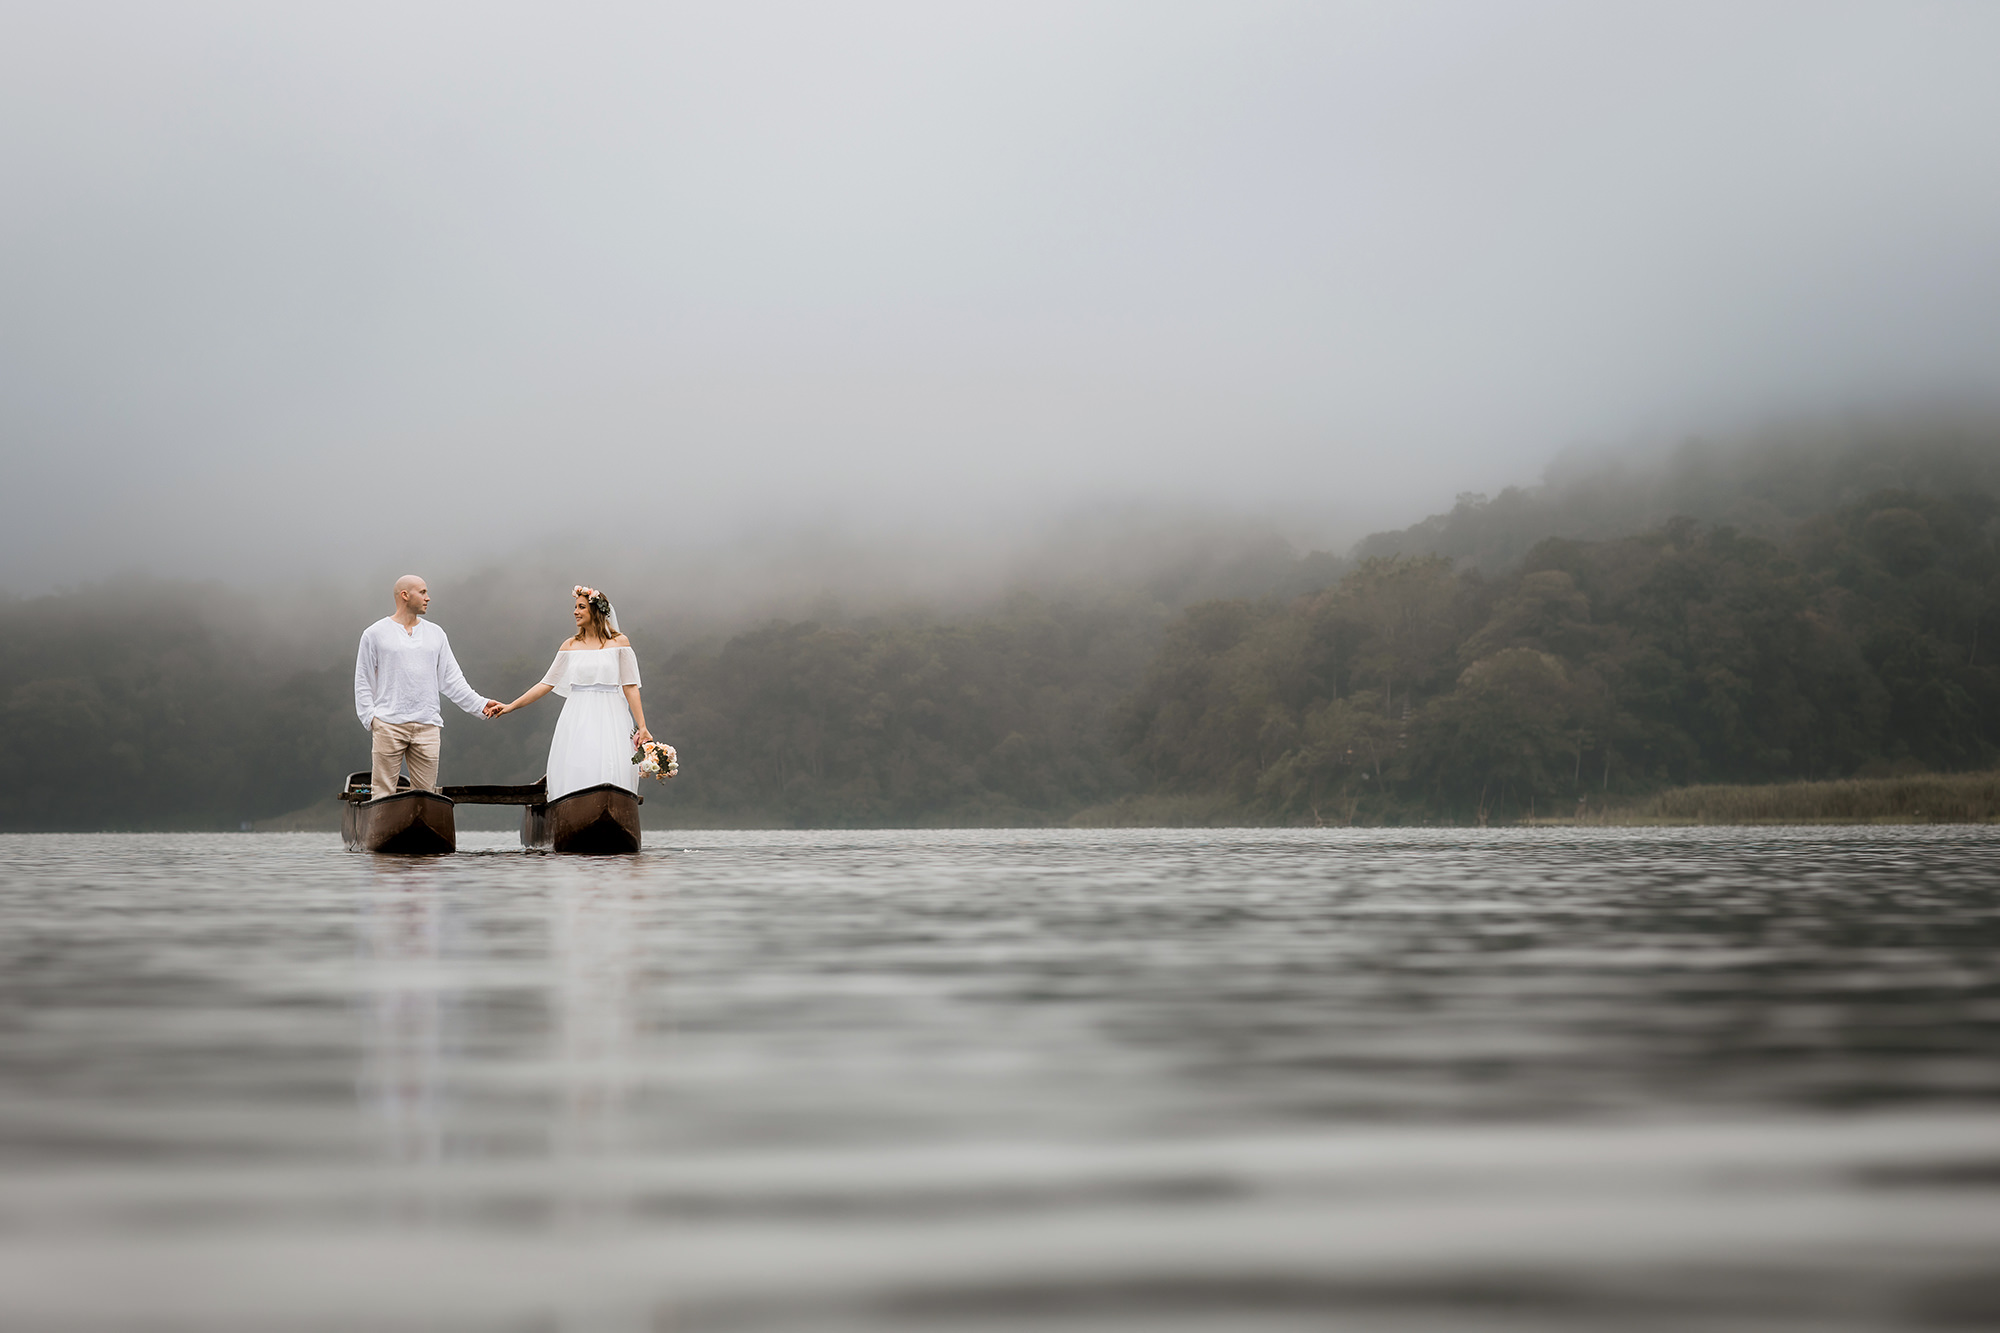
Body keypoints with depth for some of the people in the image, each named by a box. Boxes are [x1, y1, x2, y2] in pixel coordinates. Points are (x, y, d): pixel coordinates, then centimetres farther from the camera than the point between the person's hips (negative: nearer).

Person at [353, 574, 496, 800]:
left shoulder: (435, 634, 16)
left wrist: (480, 704, 5)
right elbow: (363, 681, 7)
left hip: (427, 725, 3)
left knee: (425, 793, 2)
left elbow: (452, 680, 16)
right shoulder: (375, 634, 6)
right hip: (389, 724, -3)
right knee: (383, 792, -6)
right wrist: (370, 717, -5)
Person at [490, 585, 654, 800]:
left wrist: (642, 727, -3)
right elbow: (547, 683, 14)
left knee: (610, 775, -12)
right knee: (575, 776, -7)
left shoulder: (619, 643, 4)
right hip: (578, 720, 2)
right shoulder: (570, 646, 11)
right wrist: (511, 706, 11)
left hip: (610, 719, -2)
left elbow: (630, 687, 2)